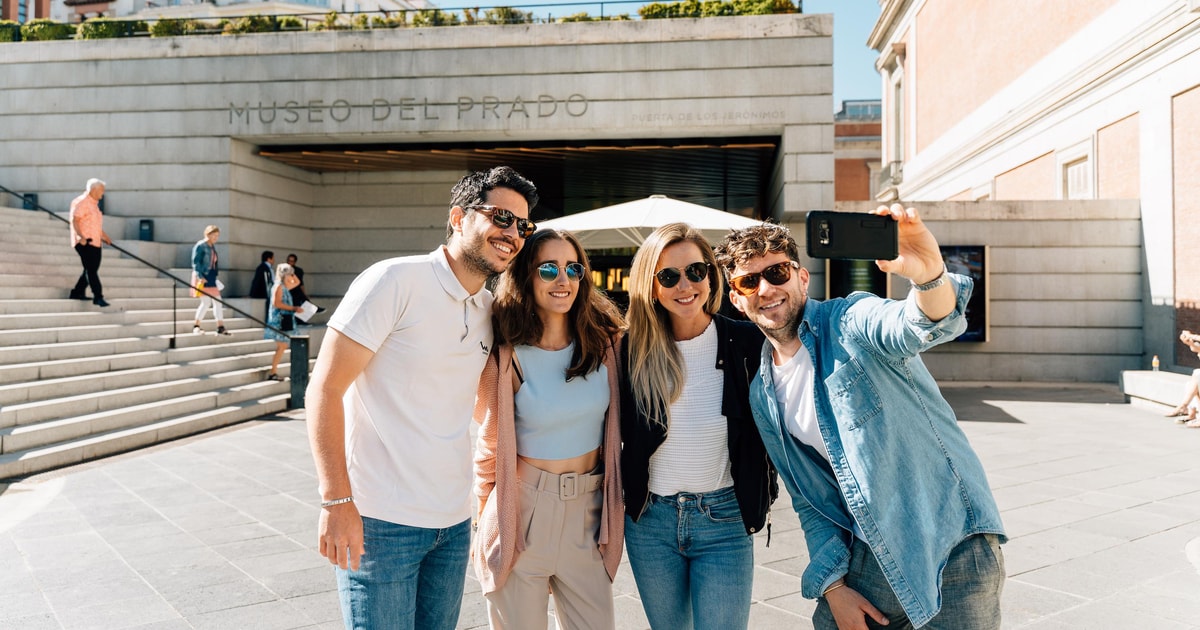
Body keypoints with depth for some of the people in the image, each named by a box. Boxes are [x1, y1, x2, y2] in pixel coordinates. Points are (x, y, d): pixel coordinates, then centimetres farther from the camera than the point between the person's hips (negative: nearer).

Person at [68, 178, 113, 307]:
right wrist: (81, 237, -27)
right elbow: (74, 221, -17)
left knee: (91, 270, 13)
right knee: (91, 270, -12)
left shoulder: (94, 203, 19)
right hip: (85, 243, -10)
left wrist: (104, 236, 27)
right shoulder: (81, 202, -10)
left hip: (95, 243, 10)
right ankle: (98, 297, -15)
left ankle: (77, 292, 24)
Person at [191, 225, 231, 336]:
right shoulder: (200, 246, -8)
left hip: (211, 277, 8)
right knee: (206, 301, -10)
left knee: (217, 301, 5)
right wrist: (200, 276, -21)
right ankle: (196, 326, 1)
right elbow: (195, 262, -13)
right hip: (202, 277, -8)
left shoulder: (213, 246, 15)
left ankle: (220, 327, 9)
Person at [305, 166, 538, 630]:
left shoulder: (491, 309, 8)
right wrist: (337, 501, -19)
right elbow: (324, 389, -15)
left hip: (454, 522, 7)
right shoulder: (396, 281, -12)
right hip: (381, 522, -6)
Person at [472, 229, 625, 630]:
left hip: (588, 511, 4)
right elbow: (491, 443, -1)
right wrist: (488, 517, 6)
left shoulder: (603, 342, -2)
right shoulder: (506, 356, -13)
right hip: (524, 512, -3)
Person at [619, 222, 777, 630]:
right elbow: (620, 432, 6)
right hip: (650, 519, 2)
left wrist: (761, 493, -2)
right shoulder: (635, 349, -5)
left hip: (725, 520, -2)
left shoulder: (746, 342, -8)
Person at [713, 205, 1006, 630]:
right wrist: (831, 582, 2)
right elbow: (809, 499, 11)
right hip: (866, 558, 5)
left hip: (951, 549, -5)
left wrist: (930, 277, -55)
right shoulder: (762, 395, 5)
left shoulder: (850, 322, -12)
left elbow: (924, 325, -35)